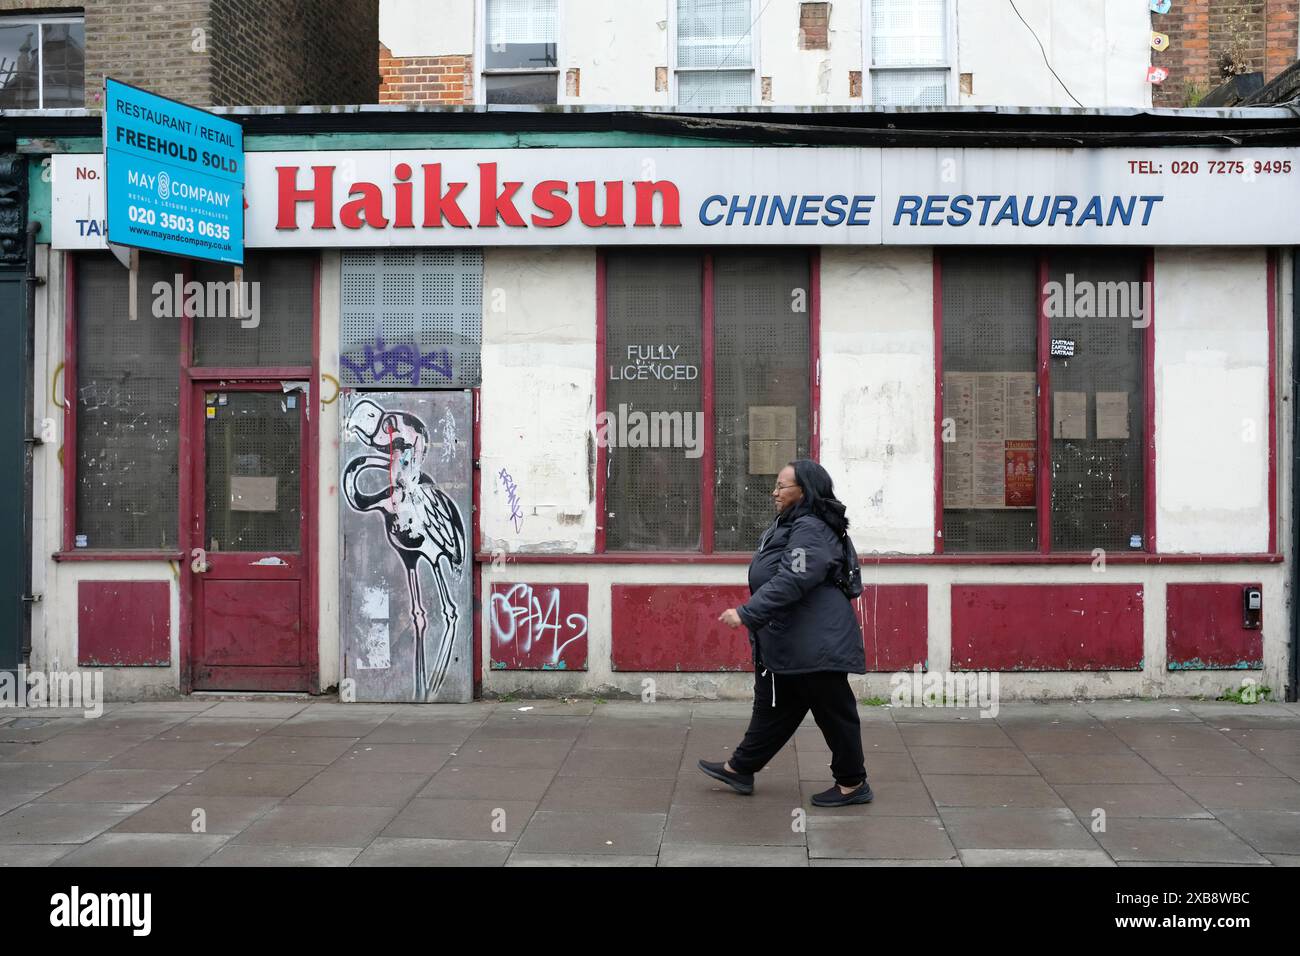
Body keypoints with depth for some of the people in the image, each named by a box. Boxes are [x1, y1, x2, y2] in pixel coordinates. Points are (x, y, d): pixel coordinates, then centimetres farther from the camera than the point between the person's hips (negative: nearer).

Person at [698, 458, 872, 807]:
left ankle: (853, 784, 15)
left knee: (834, 712, 3)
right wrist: (751, 613, 22)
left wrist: (747, 613, -31)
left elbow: (790, 582, -30)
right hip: (785, 644, 11)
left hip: (814, 644, -11)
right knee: (773, 706, 19)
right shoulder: (789, 525, 13)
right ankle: (741, 768, 29)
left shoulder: (811, 531, -20)